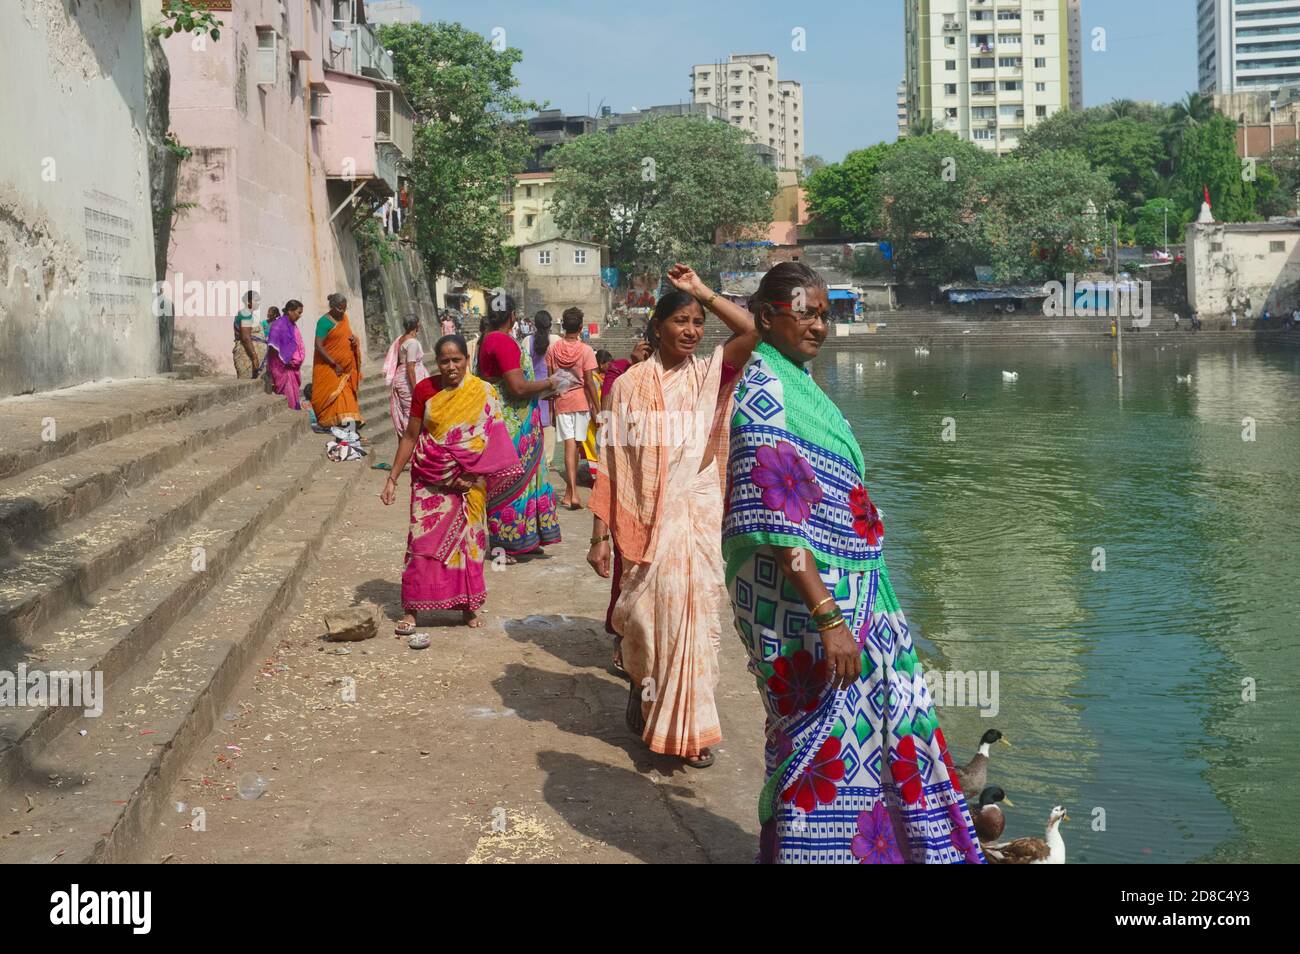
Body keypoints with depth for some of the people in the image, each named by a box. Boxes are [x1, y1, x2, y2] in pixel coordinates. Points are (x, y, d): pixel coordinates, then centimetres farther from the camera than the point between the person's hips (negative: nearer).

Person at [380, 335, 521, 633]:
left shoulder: (484, 393, -3)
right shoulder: (425, 390, -1)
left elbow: (492, 438, 0)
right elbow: (410, 436, 4)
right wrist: (392, 478, 2)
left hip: (468, 483, 0)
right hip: (430, 481, 0)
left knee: (467, 539, 8)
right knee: (423, 541, -2)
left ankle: (469, 605, 23)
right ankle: (411, 610, 4)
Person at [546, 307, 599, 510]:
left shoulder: (553, 348, -2)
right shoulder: (585, 350, -10)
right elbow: (589, 382, -10)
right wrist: (597, 407, -3)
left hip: (561, 402, 1)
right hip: (581, 402, -1)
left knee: (569, 445, -1)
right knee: (576, 445, 9)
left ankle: (572, 493, -12)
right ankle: (569, 492, 16)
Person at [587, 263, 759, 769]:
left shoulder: (709, 374, 3)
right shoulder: (630, 384, -1)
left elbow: (754, 330, -14)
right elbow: (610, 465, -2)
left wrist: (703, 292, -7)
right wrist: (600, 533, -5)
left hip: (697, 516, 2)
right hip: (644, 519, -1)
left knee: (693, 615, 4)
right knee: (644, 614, 3)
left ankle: (689, 727, 18)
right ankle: (642, 682, 35)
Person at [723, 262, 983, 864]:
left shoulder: (794, 380, 12)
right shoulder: (763, 387, -17)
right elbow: (776, 519, -24)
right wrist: (828, 616, -28)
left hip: (845, 590, 10)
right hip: (803, 595, -10)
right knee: (824, 743, 1)